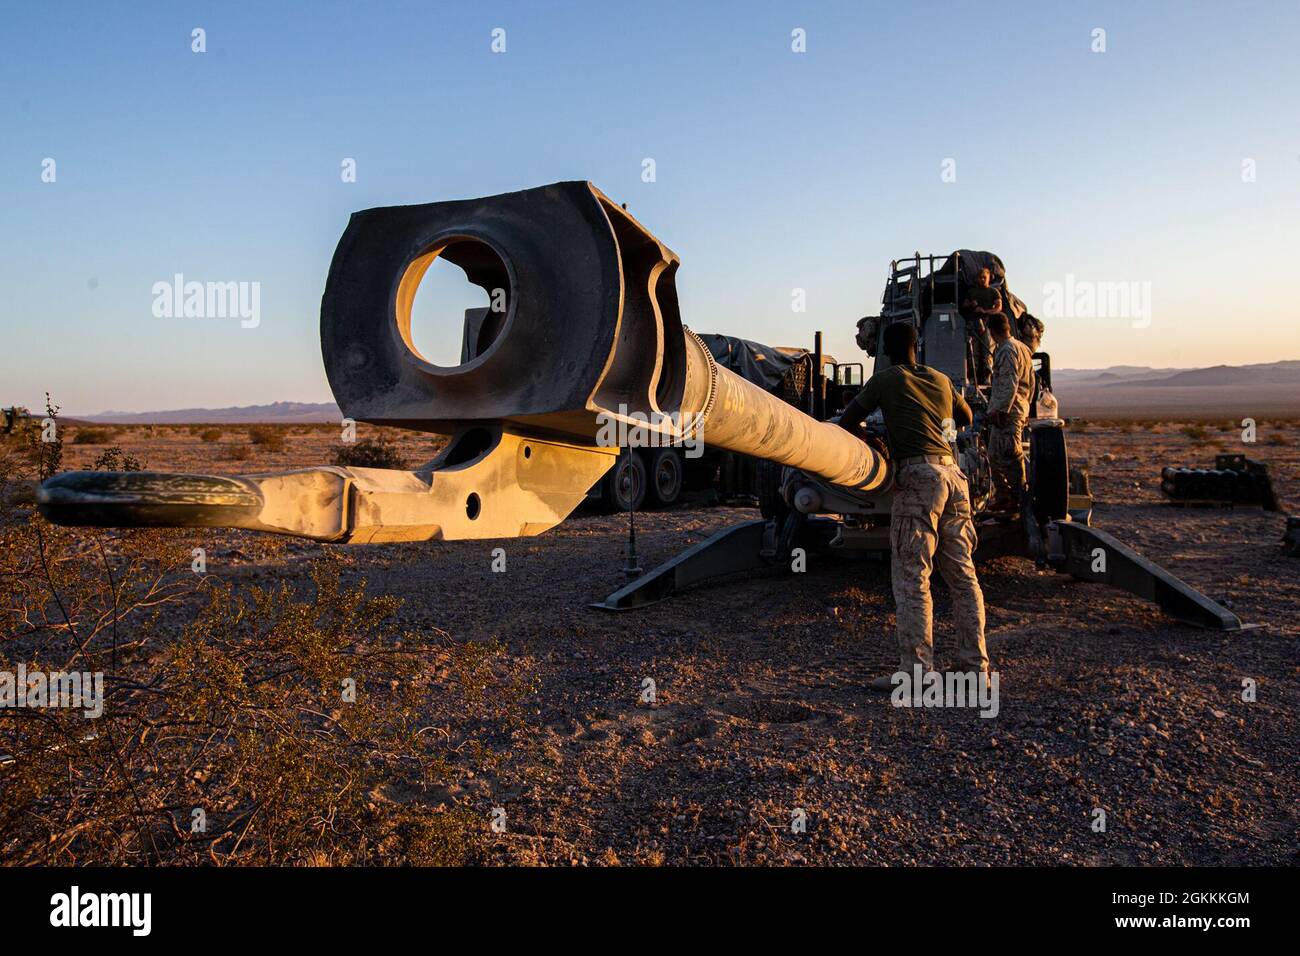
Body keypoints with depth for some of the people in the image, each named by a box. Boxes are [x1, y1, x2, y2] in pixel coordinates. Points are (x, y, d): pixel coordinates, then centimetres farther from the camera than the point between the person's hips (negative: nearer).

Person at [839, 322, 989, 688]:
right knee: (962, 574, 9)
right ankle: (975, 665, 14)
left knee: (911, 578, -5)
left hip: (918, 478, -6)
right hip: (953, 474, 6)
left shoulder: (885, 380, 5)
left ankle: (916, 670, -6)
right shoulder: (941, 379, 21)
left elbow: (846, 423, 4)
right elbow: (966, 418, 36)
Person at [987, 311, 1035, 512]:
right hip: (1019, 409, 10)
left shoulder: (1007, 351, -13)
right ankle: (1002, 497, 21)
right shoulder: (1021, 348, 18)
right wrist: (1025, 405, 27)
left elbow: (1009, 385, -21)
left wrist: (999, 410, -20)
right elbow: (1030, 383, 22)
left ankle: (1018, 499, -4)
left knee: (1010, 456, -8)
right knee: (995, 455, 16)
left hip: (1006, 412, -10)